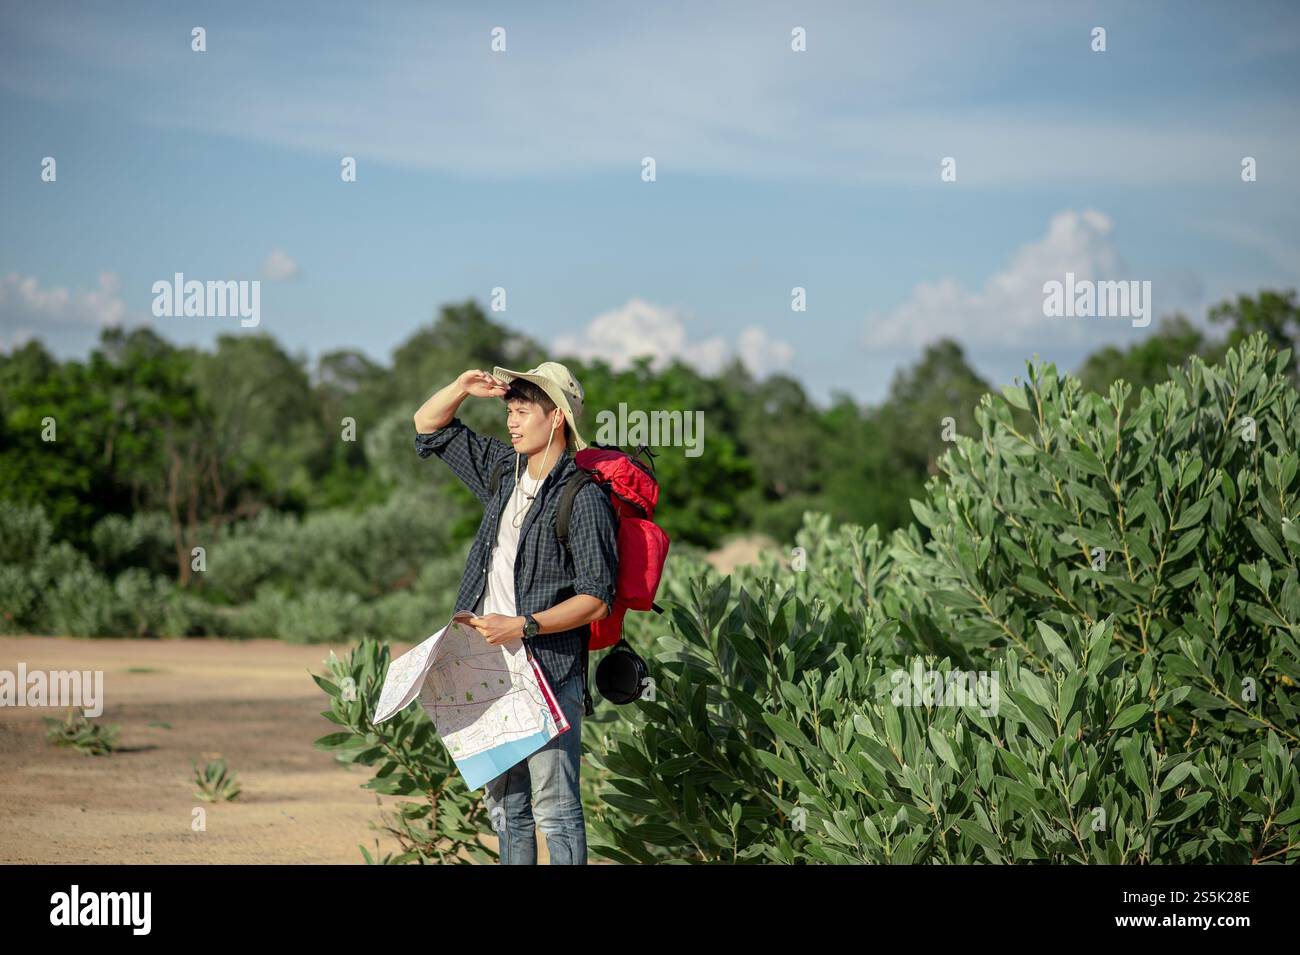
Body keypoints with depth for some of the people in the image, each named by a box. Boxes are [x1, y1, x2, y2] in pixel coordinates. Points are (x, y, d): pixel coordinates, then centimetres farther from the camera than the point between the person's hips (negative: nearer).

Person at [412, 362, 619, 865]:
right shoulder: (505, 470, 10)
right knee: (505, 806, 13)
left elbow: (595, 600, -14)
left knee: (555, 809, -8)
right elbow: (429, 427, 22)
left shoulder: (585, 498, -11)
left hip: (550, 670, -8)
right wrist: (463, 387, 3)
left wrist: (523, 626, -22)